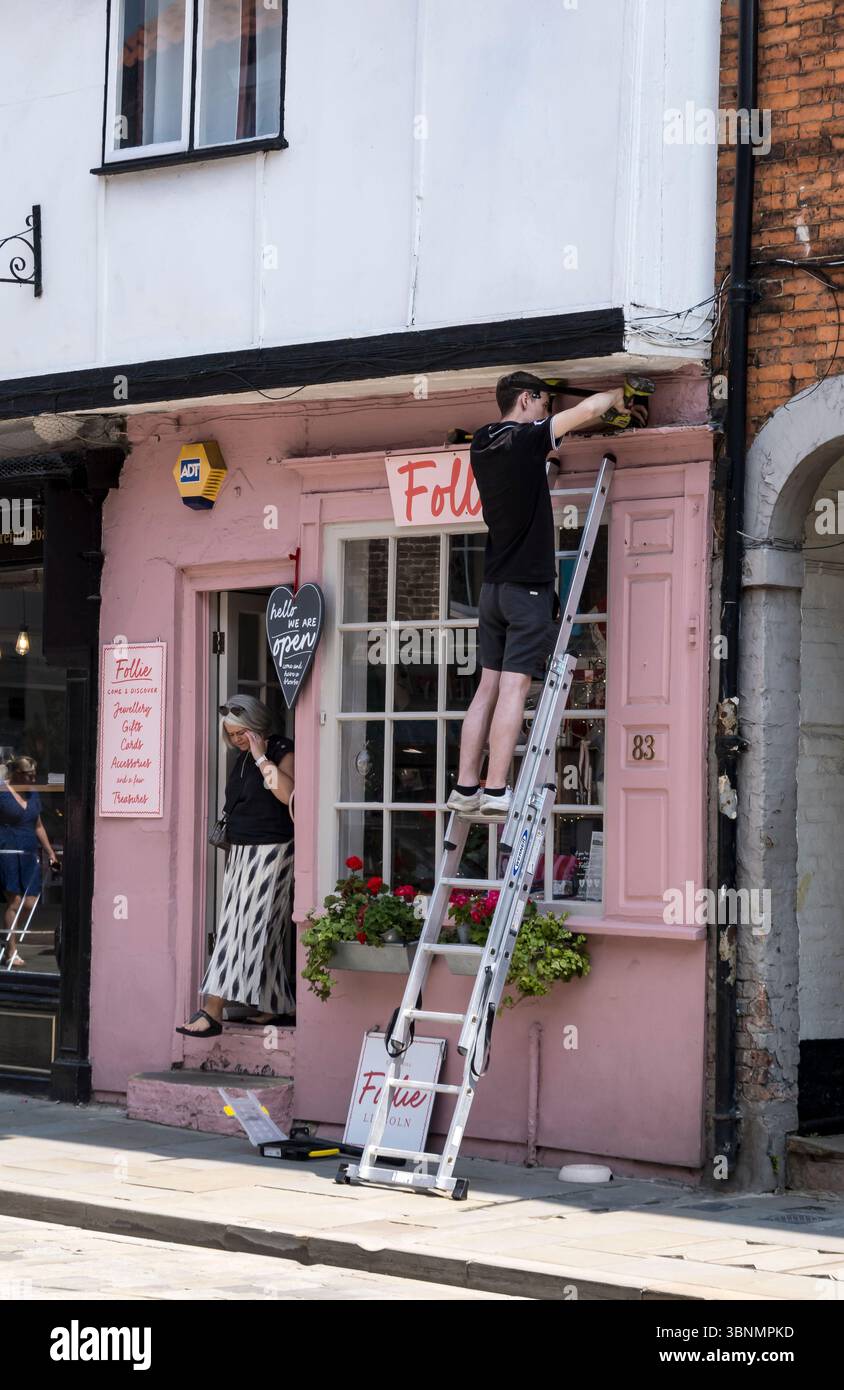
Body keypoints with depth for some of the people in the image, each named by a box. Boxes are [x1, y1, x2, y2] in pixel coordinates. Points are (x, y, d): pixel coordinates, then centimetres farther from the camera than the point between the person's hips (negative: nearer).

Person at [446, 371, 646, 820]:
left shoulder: (481, 444, 10)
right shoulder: (526, 439, -12)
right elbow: (587, 410, -12)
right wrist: (616, 395, 8)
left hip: (493, 584, 7)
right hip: (528, 585, -7)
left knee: (488, 686, 8)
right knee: (514, 687, -9)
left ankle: (465, 789, 5)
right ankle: (496, 792, -14)